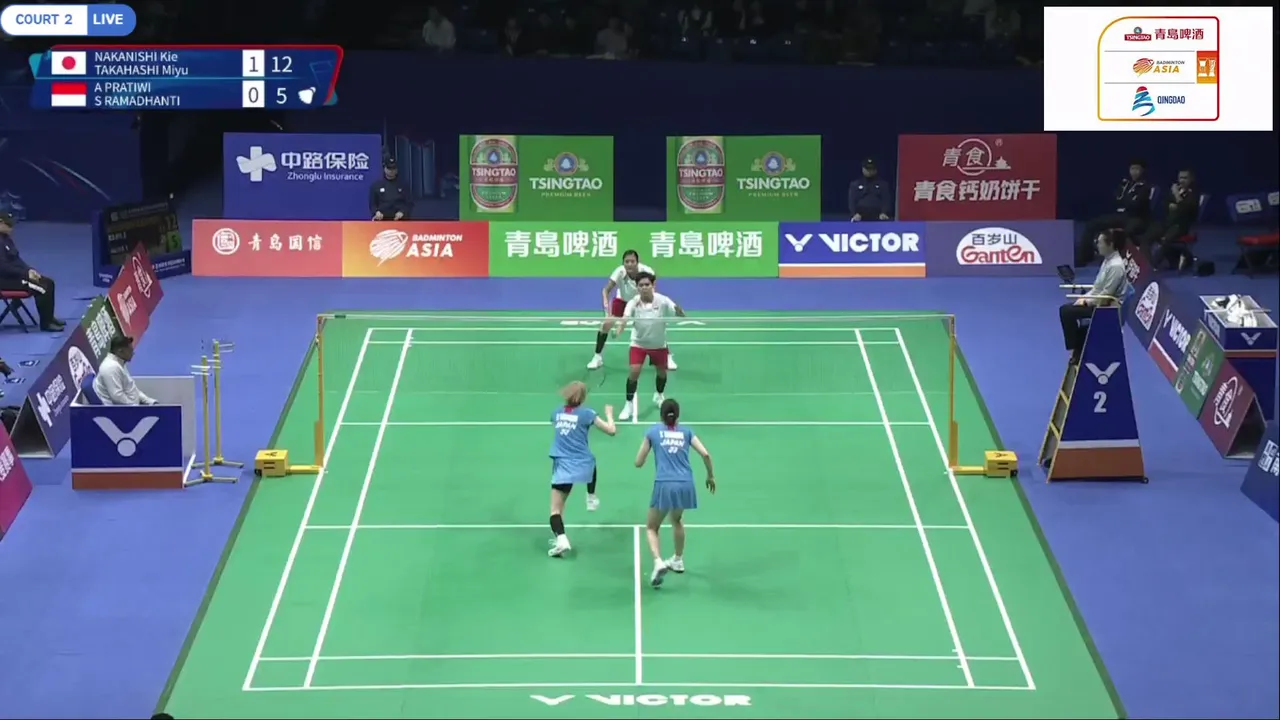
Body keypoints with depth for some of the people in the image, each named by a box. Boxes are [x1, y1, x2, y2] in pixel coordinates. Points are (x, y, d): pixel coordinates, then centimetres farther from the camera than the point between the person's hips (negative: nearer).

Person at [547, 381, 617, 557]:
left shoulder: (557, 412, 5)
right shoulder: (586, 414, -7)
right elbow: (611, 430, -5)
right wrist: (609, 414, 12)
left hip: (562, 467, 0)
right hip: (582, 466, 0)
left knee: (556, 509, -3)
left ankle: (561, 539, -26)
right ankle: (591, 498, 54)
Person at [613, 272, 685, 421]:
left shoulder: (662, 301, -22)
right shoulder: (633, 303, -21)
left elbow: (681, 316, -25)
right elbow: (625, 318, -33)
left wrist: (679, 310, -49)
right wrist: (618, 329, -55)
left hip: (659, 344, 1)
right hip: (639, 343, -1)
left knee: (662, 372, 17)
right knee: (633, 372, -14)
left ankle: (658, 396, 47)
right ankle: (629, 404, 2)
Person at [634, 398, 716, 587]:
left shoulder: (653, 432, 9)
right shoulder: (686, 432, 13)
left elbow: (638, 463, 11)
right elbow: (705, 454, 3)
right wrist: (711, 475, 19)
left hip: (664, 485, -3)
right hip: (685, 485, 3)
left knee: (652, 527, 13)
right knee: (677, 519, 33)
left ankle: (658, 562, -12)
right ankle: (678, 560, 42)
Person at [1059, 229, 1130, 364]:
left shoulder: (1116, 266, -22)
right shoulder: (1108, 260, 8)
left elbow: (1106, 295, -22)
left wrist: (1087, 302, -12)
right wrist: (1085, 298, 3)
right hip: (1100, 302, 10)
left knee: (1068, 312, -15)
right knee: (1065, 310, 6)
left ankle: (1075, 350, -3)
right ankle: (1078, 351, 9)